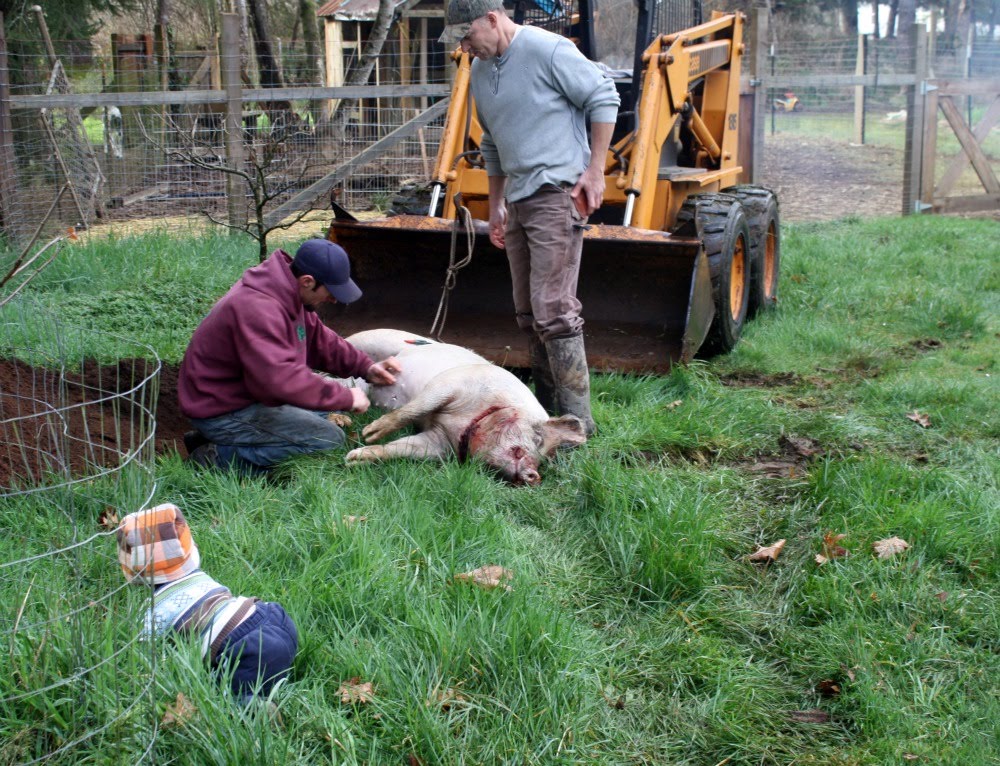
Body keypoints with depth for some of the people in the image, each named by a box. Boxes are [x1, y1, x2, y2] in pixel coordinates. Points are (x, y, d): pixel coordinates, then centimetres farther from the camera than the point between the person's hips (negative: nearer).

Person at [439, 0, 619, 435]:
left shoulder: (548, 50, -11)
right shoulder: (480, 71, 14)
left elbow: (604, 99, -8)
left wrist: (594, 170, -11)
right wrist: (495, 206, 24)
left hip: (557, 195, -9)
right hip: (518, 201, 9)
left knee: (552, 309, -13)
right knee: (528, 313, 12)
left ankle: (576, 418, -8)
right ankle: (547, 406, 22)